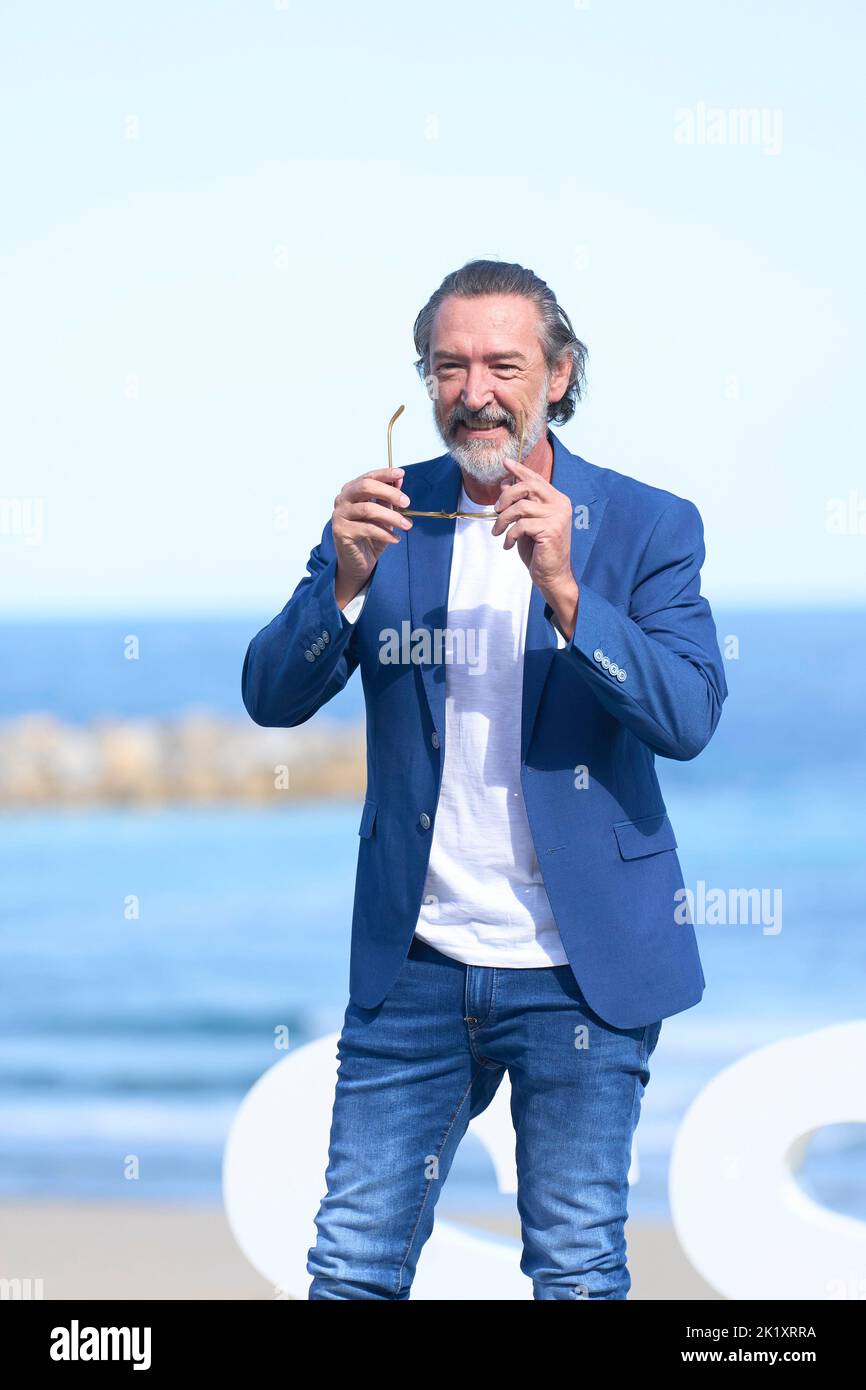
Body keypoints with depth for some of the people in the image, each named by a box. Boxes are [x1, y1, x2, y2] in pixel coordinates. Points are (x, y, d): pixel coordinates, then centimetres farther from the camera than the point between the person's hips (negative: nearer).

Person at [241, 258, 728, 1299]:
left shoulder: (646, 527, -2)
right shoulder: (384, 516, 5)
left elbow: (689, 716, -15)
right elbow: (272, 697, -1)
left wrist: (563, 589, -27)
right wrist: (346, 583, -20)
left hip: (580, 969, -2)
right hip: (413, 965, 2)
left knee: (576, 1270, 4)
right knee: (352, 1265, 5)